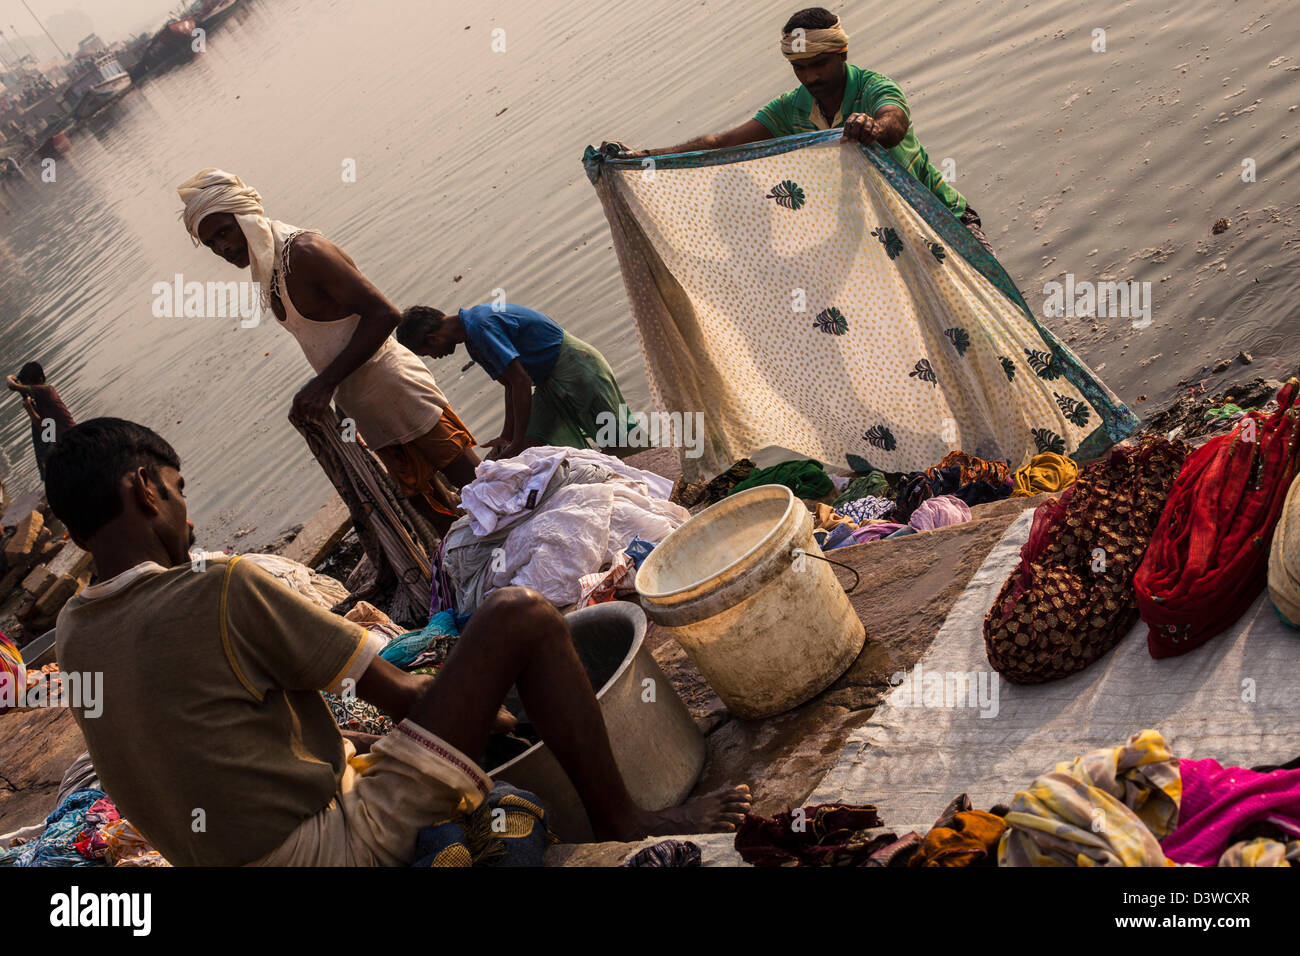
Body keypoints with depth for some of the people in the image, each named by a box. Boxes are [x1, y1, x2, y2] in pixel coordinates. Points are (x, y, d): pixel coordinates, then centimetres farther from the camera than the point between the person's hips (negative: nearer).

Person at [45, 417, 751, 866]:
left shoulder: (72, 635, 7)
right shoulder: (220, 591, -17)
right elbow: (396, 694, -11)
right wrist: (490, 712, 9)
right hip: (346, 848, -8)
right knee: (518, 615, -7)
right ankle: (623, 824, 9)